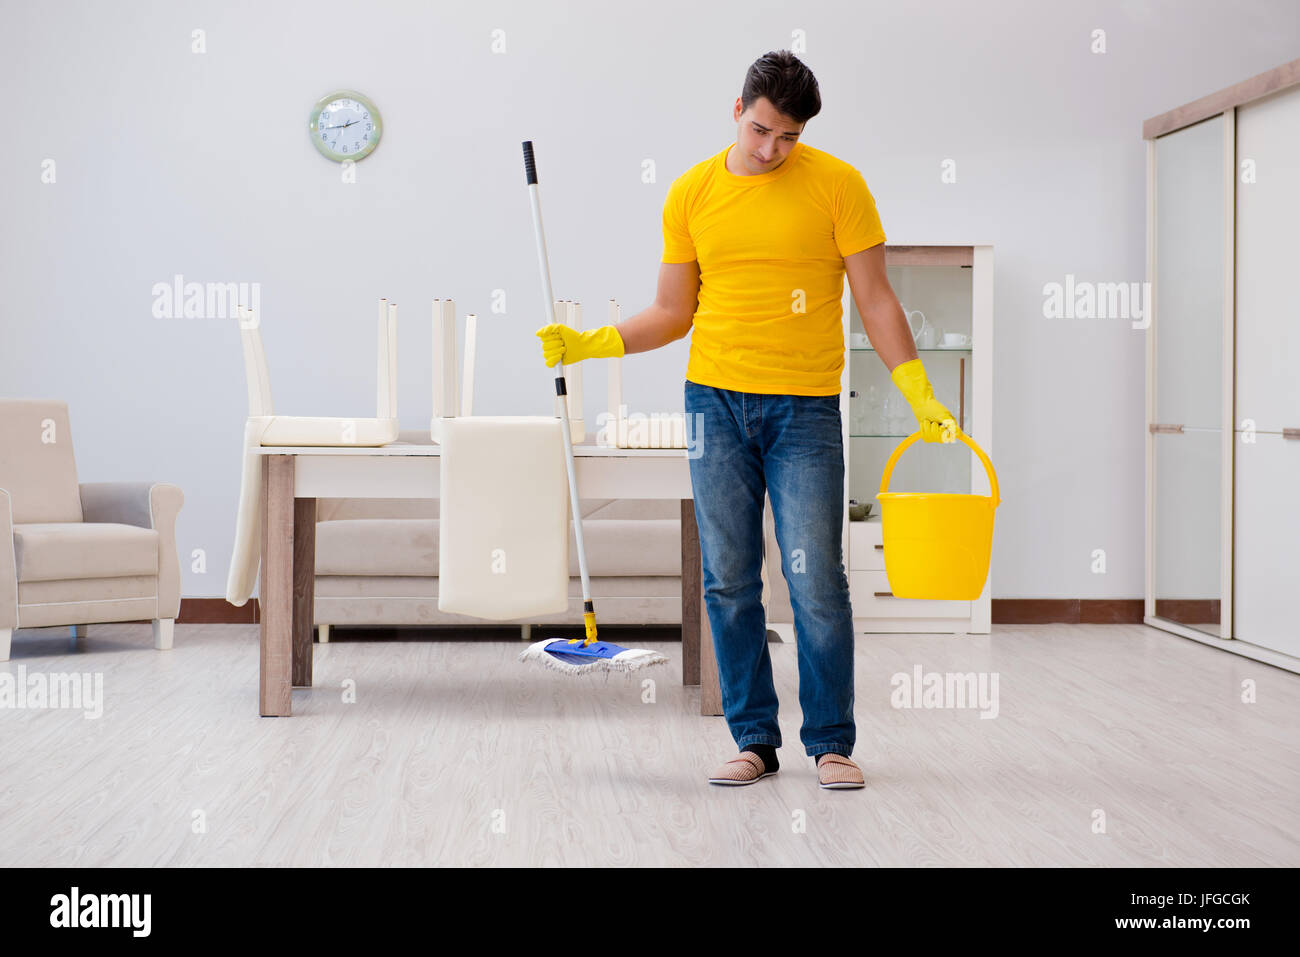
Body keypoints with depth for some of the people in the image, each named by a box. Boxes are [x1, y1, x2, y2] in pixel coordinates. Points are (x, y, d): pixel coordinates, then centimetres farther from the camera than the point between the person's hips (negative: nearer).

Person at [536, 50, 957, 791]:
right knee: (730, 581, 4)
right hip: (717, 402, 3)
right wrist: (590, 345, 0)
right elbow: (672, 314, 12)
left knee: (817, 581, -4)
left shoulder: (838, 184, -1)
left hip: (806, 409, -2)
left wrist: (921, 394, -7)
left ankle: (832, 742, 9)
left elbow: (874, 297, 0)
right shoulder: (692, 194, 7)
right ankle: (755, 740, 14)